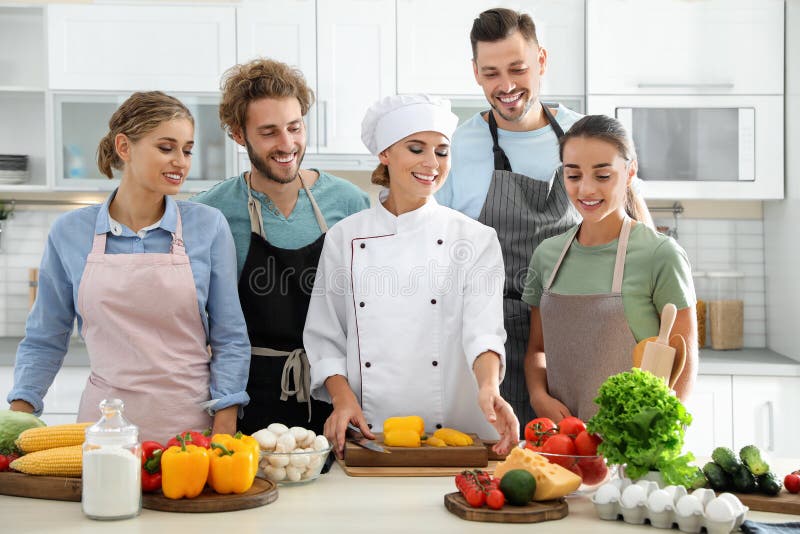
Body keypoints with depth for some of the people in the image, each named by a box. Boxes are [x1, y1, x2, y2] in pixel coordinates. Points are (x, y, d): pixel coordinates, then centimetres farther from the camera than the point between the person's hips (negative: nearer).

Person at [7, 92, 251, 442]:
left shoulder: (209, 226, 0)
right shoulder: (70, 232, 2)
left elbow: (229, 339, 2)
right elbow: (44, 341, 11)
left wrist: (223, 439, -6)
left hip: (190, 422, -1)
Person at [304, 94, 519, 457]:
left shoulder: (477, 240, 2)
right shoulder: (344, 238, 5)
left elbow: (484, 328, -10)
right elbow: (324, 335, 9)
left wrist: (489, 387, -28)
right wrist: (343, 397, -8)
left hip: (455, 432, -1)